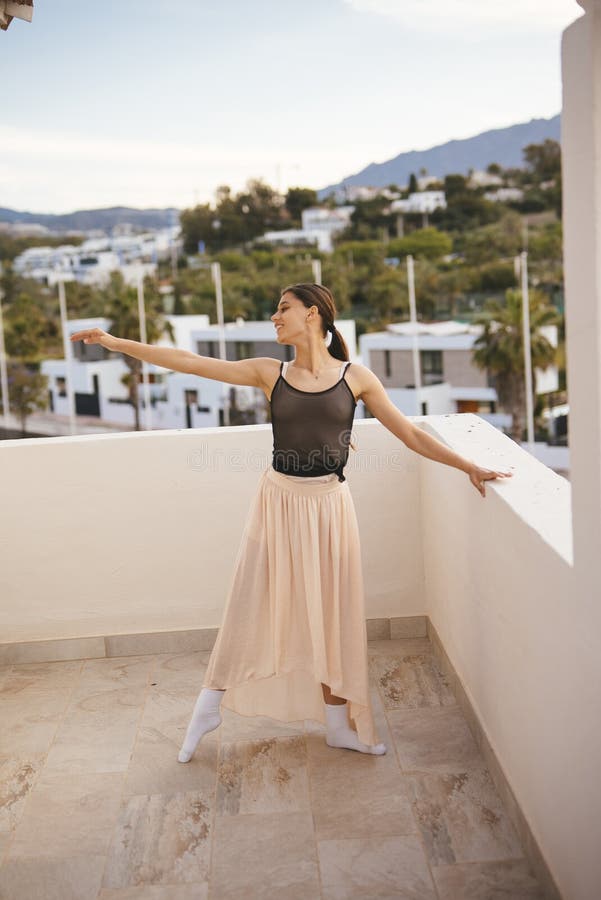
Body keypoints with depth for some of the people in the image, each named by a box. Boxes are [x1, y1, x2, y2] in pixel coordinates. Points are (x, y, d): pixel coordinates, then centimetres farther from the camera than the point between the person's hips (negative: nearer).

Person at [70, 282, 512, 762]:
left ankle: (339, 725, 27)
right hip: (279, 502, 1)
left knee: (331, 617, 10)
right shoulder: (270, 373, 0)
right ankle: (208, 709, 26)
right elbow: (188, 362, -2)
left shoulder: (356, 377, -2)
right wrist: (116, 342, -4)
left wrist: (470, 466, -1)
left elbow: (410, 433, 1)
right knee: (250, 607, 8)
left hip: (329, 506, 0)